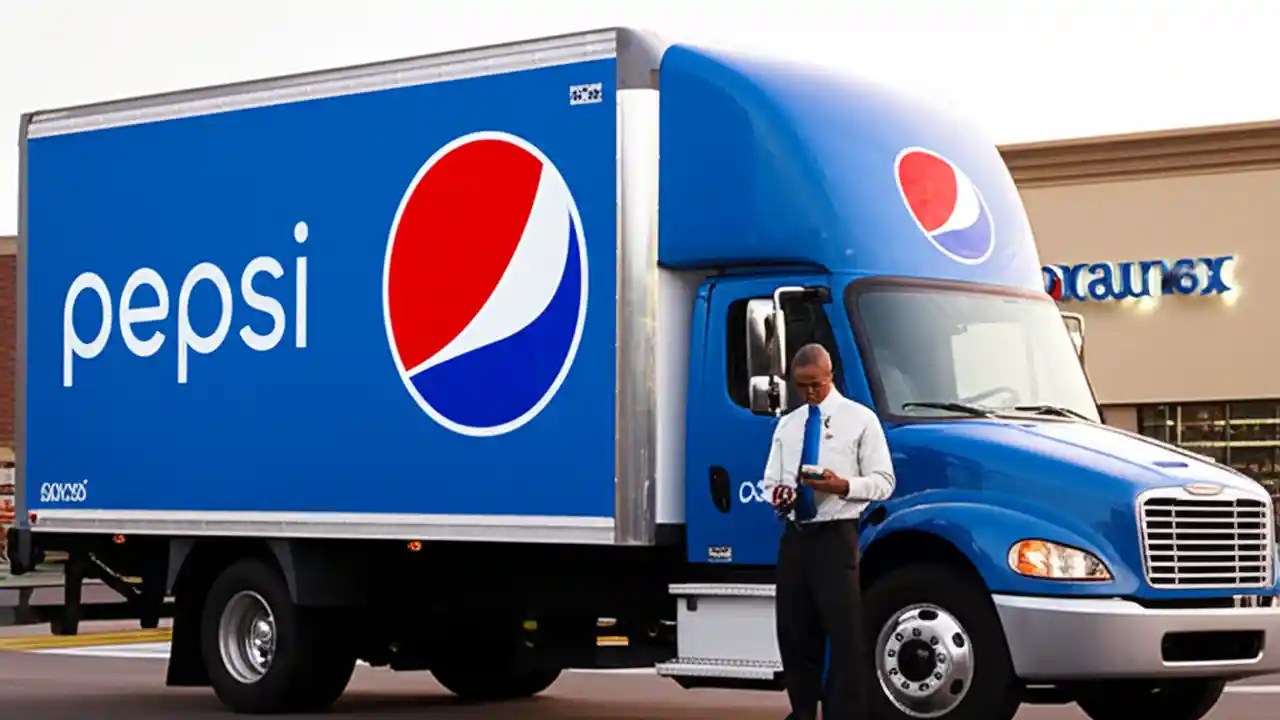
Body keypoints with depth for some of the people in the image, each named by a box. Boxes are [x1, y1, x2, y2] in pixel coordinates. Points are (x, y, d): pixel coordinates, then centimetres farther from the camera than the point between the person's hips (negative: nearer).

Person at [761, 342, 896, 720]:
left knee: (846, 633, -8)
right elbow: (771, 481, 17)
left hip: (836, 536, -5)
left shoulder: (860, 419, 1)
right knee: (794, 632, 10)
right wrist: (777, 495, -7)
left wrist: (844, 486, -21)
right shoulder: (787, 424, 16)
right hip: (794, 535, 5)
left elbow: (883, 483, -3)